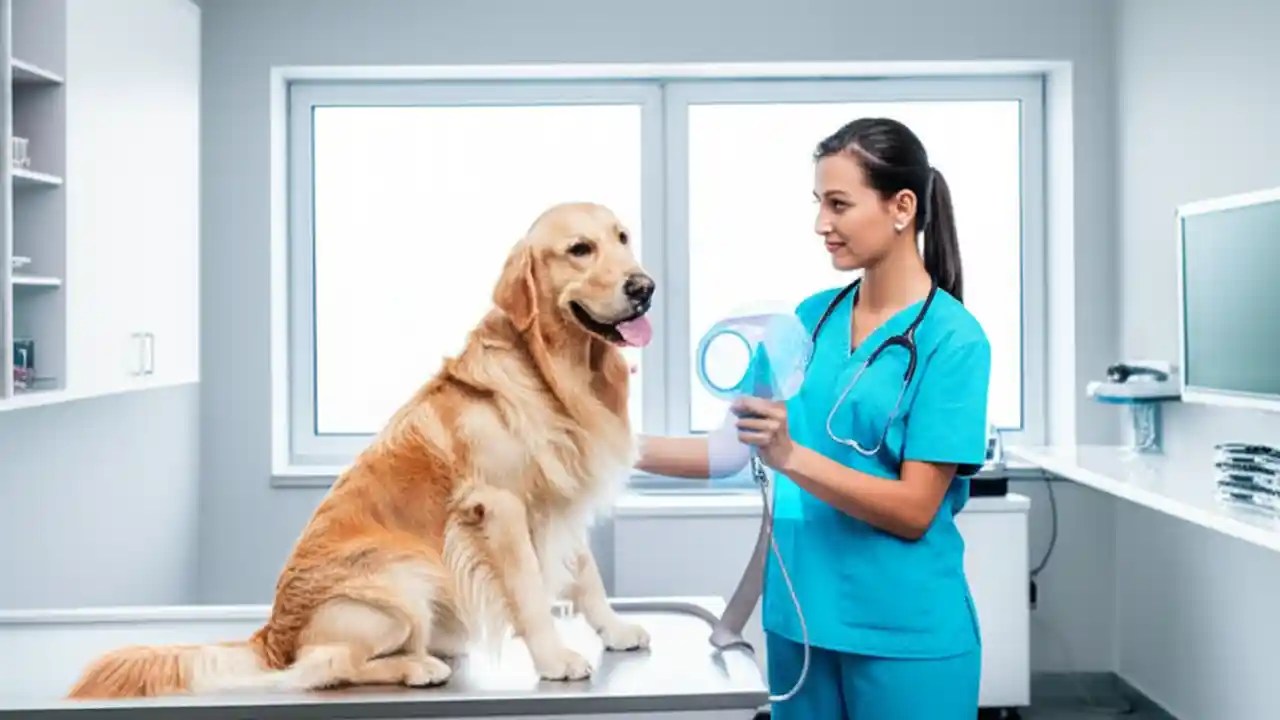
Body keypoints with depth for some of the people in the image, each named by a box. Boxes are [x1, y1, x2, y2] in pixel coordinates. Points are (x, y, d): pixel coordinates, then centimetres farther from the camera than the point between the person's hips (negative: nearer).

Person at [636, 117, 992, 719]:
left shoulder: (953, 338, -12)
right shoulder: (812, 316, 4)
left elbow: (914, 510, -16)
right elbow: (734, 447, 5)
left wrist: (788, 456, -26)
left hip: (905, 635, -5)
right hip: (799, 618, 5)